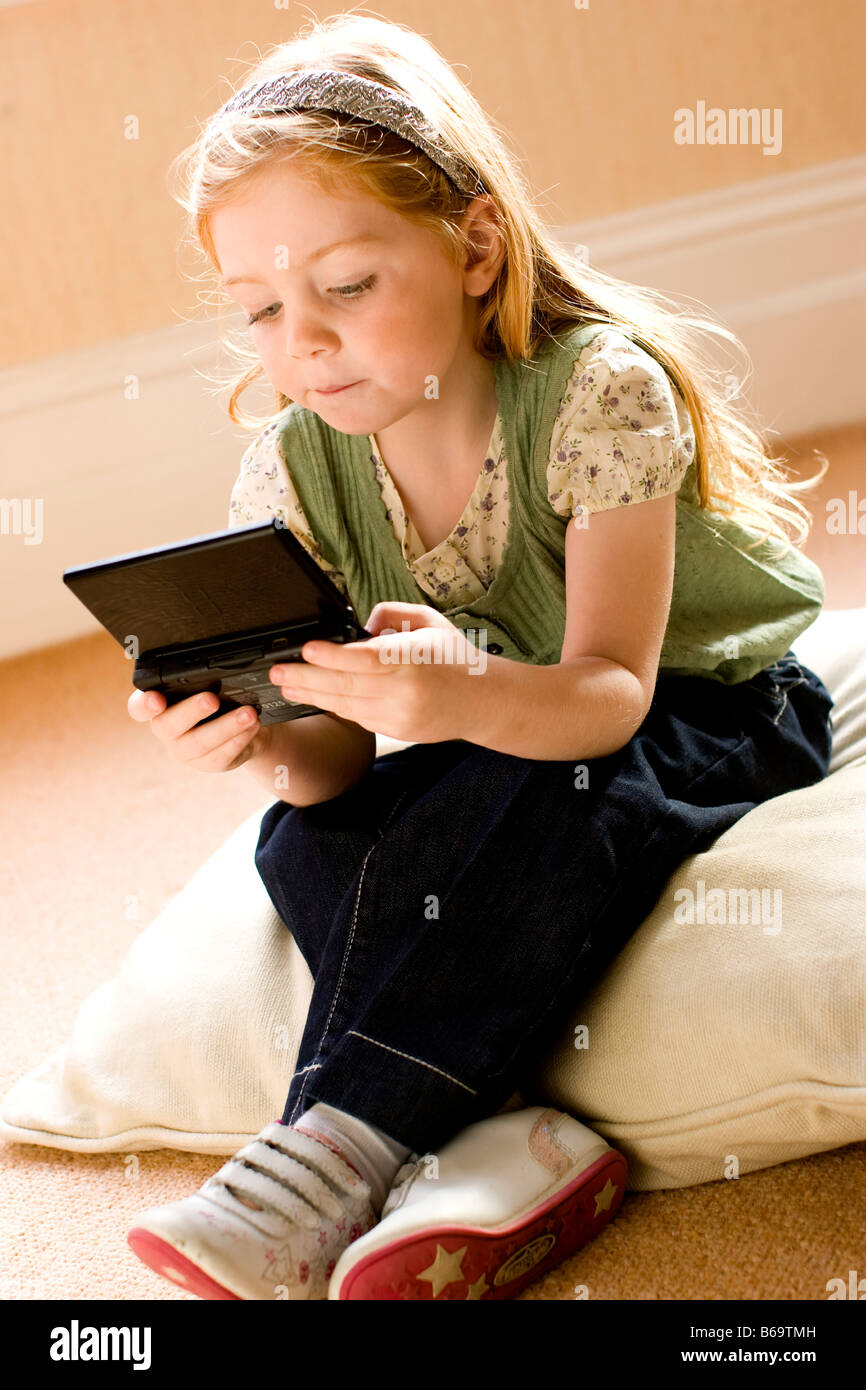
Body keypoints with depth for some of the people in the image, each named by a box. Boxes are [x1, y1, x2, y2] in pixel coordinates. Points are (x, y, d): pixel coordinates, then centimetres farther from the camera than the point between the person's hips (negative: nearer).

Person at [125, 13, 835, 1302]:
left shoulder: (596, 390, -27)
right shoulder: (291, 474, -13)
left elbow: (608, 695, -32)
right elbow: (343, 757, -14)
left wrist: (466, 698, -54)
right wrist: (270, 746, -39)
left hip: (710, 708, -5)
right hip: (492, 750, 5)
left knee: (532, 801, -36)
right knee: (307, 840, -21)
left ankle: (332, 1148, -30)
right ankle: (502, 1136, -31)